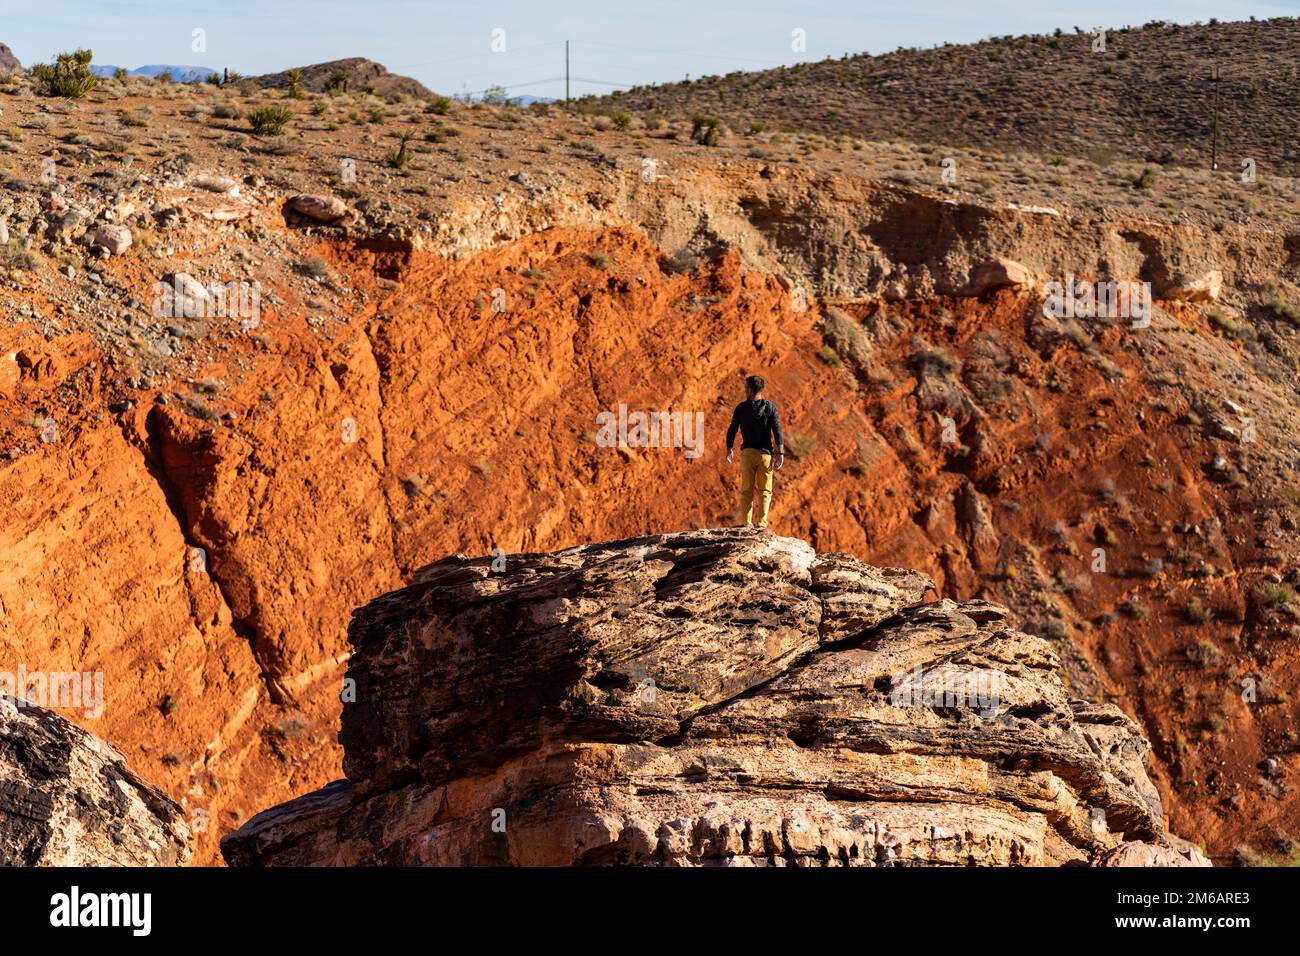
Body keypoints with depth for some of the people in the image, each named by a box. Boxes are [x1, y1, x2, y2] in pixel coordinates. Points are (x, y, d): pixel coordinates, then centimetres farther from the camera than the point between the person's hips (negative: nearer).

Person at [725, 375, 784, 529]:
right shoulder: (770, 407, -2)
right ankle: (761, 522, -6)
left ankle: (746, 523, 0)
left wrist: (729, 450, 15)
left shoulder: (741, 408, -1)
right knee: (764, 491, 7)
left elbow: (732, 430, 2)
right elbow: (777, 431, -8)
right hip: (765, 453, 0)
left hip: (747, 452, 0)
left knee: (746, 490, 8)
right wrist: (781, 454, -6)